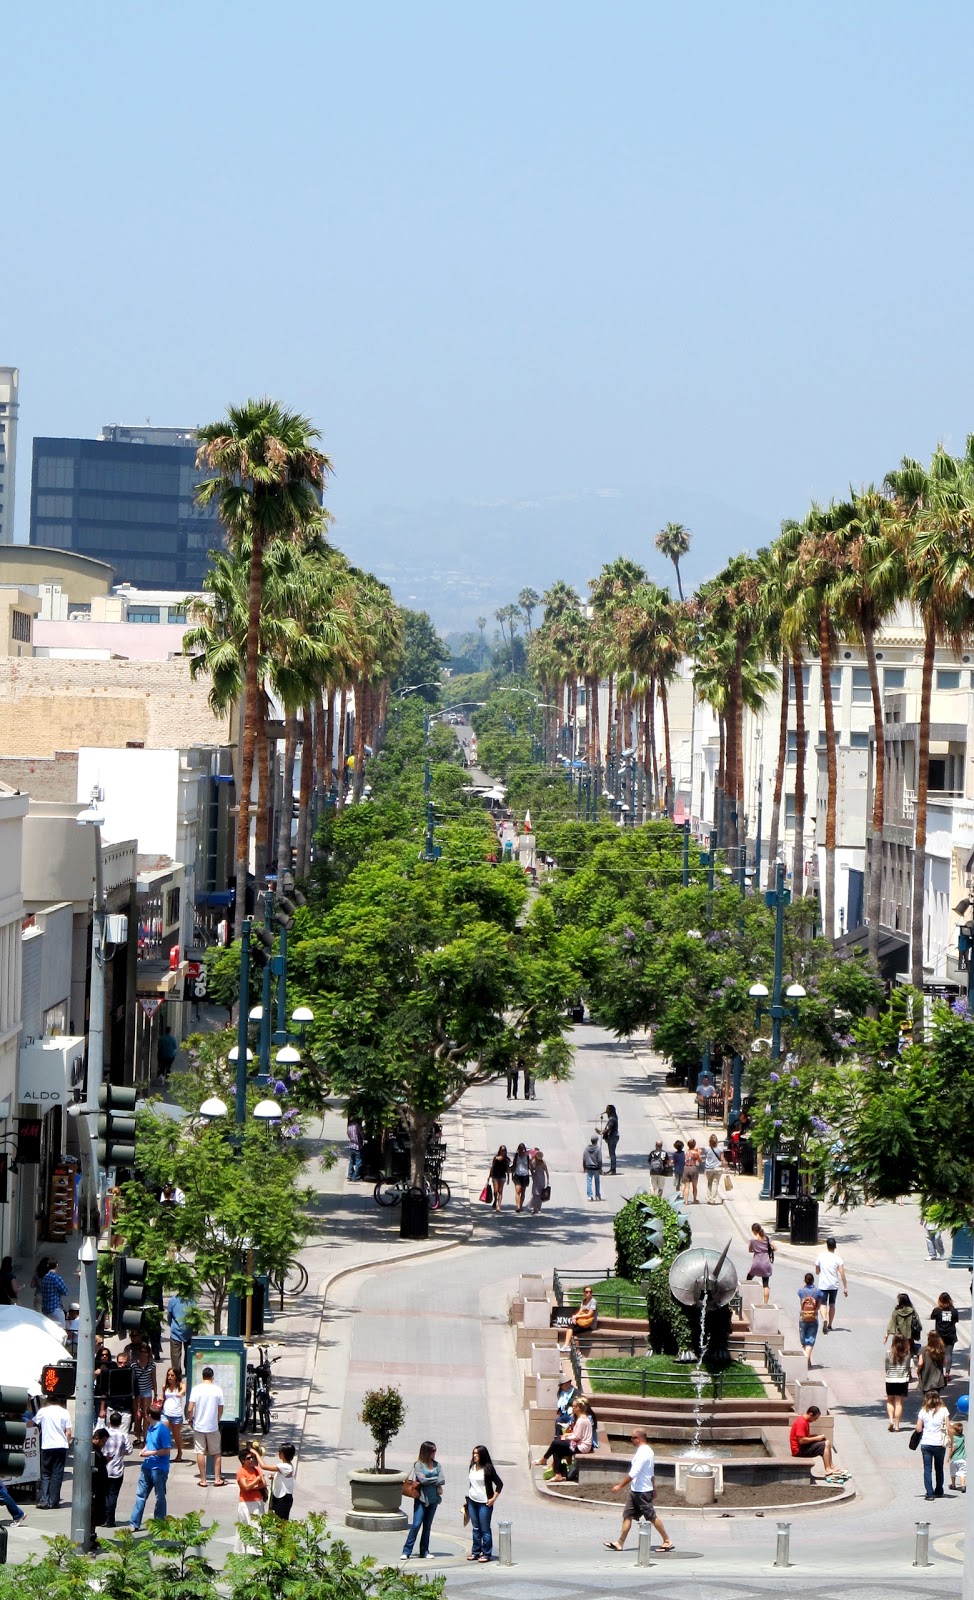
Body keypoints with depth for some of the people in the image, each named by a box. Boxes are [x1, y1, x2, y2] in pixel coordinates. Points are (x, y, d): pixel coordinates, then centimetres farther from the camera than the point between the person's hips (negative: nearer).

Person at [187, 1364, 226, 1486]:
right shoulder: (217, 1389, -5)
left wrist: (190, 1420, 6)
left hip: (198, 1426, -1)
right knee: (216, 1453, 12)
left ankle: (203, 1480, 7)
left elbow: (190, 1409, -12)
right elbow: (220, 1410, 1)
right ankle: (217, 1479, 11)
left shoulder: (196, 1389, -8)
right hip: (213, 1426, 1)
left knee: (200, 1452, 6)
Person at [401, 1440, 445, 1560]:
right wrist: (435, 1479, -6)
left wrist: (429, 1480, -12)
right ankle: (406, 1551, -7)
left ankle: (424, 1552, 15)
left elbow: (442, 1481, -1)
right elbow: (422, 1479, -16)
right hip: (422, 1498, -5)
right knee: (416, 1525, -9)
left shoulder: (436, 1465, 8)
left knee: (427, 1526, 10)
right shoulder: (418, 1465, -5)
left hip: (433, 1499, 5)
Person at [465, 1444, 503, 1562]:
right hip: (472, 1501, 6)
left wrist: (493, 1499, -12)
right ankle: (475, 1552, 18)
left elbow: (499, 1484, -9)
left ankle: (486, 1554, 2)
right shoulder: (472, 1467, 8)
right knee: (475, 1529, 12)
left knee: (485, 1529, -3)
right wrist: (468, 1497, 15)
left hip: (484, 1503, -6)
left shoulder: (488, 1468, -10)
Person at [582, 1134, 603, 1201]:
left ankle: (589, 1196, -2)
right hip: (596, 1168, -2)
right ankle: (597, 1196, 16)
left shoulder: (586, 1148, -3)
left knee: (589, 1181, 5)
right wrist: (600, 1169, -2)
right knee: (597, 1182, 11)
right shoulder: (598, 1149, -14)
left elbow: (584, 1159, 3)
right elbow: (599, 1160, -11)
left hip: (588, 1168, 2)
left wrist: (584, 1167, 14)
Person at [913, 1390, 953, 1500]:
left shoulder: (923, 1411, -4)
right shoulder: (943, 1411, -5)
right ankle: (939, 1492, 26)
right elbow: (949, 1428, -7)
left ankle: (929, 1493, -4)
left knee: (927, 1469, 4)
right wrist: (952, 1441, 5)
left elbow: (918, 1429, -4)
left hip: (926, 1444, -1)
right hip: (939, 1444, 1)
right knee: (939, 1468, 17)